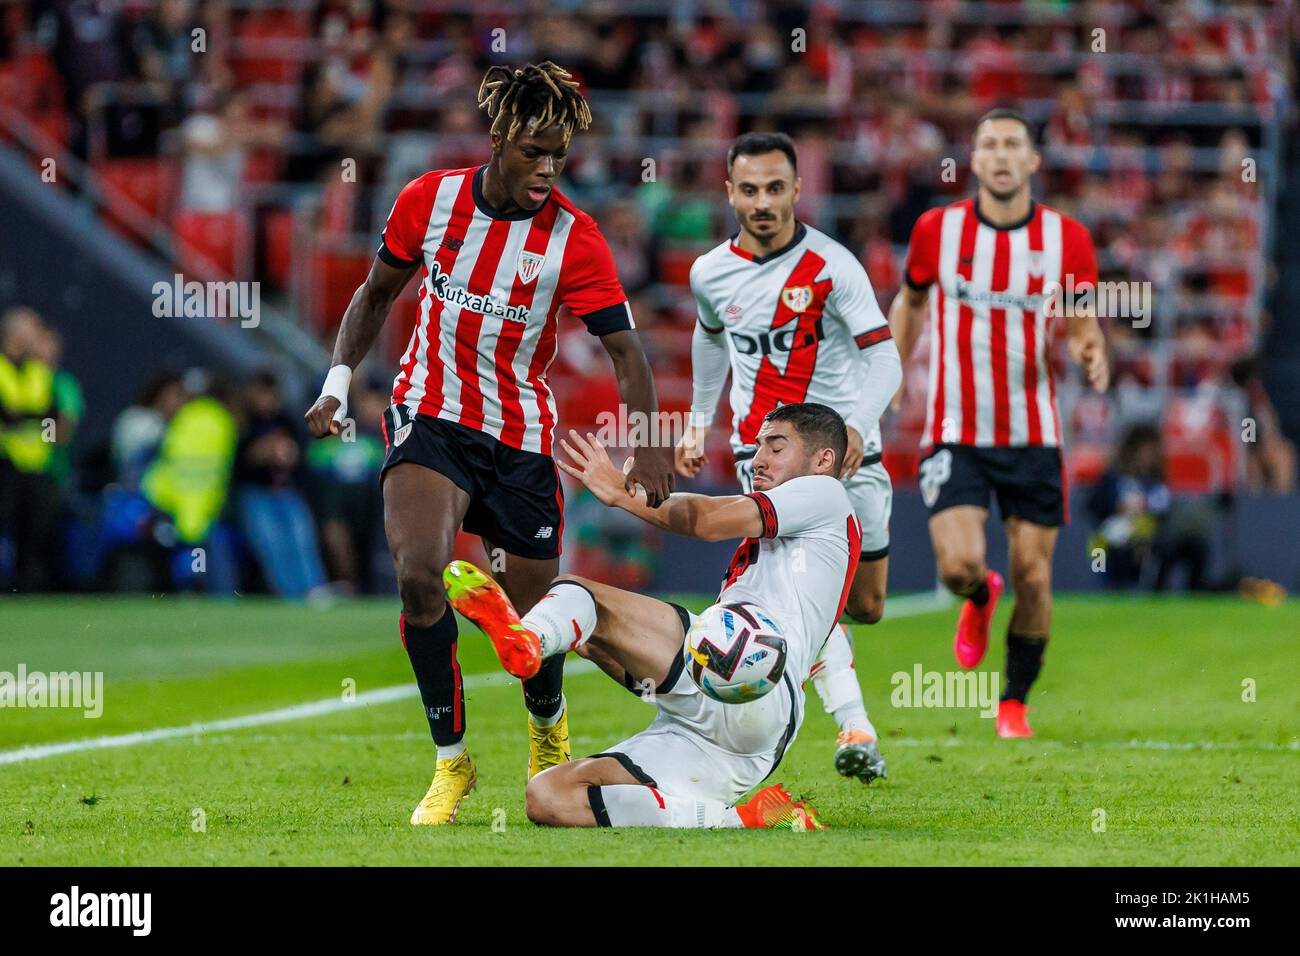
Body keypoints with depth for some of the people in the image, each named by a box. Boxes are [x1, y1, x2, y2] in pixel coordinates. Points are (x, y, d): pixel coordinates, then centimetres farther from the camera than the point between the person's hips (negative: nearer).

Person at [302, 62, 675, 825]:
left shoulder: (574, 238, -12)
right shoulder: (430, 199, -5)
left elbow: (625, 349, -12)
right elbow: (378, 291, 11)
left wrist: (648, 445, -26)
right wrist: (340, 380, 0)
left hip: (521, 435, 0)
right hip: (430, 415, 0)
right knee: (419, 574, -24)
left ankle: (549, 724, 40)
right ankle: (452, 763, -10)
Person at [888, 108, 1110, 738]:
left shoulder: (1067, 239, -3)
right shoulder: (936, 230, -3)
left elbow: (1083, 325, 4)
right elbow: (910, 302, 15)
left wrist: (1091, 354, -18)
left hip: (1033, 437, 1)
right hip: (954, 436, -1)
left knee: (1033, 578, 0)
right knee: (959, 564, -17)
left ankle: (1015, 702, 22)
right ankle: (979, 601, 22)